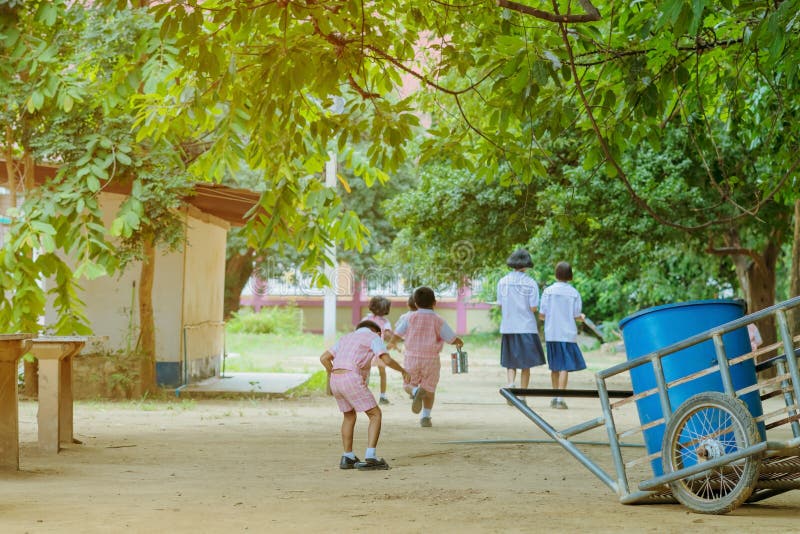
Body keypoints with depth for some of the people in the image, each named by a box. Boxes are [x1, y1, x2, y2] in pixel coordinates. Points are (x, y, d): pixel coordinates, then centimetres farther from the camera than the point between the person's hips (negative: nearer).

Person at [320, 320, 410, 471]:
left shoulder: (346, 338, 27)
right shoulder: (374, 337, 7)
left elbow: (323, 358, 24)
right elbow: (387, 360, -7)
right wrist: (403, 370, 10)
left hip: (336, 381, 7)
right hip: (352, 381, -7)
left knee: (349, 416, 27)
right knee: (376, 415, 4)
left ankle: (348, 458, 25)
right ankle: (370, 458, -8)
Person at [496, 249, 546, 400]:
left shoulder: (503, 282, 2)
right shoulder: (531, 283, -7)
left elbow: (500, 305, 3)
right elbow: (534, 308, -9)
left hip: (508, 328, 2)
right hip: (527, 327, -2)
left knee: (510, 362, 12)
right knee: (526, 364, 7)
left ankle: (510, 383, -15)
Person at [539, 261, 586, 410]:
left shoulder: (548, 291, -1)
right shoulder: (574, 293, -4)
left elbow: (541, 315, -1)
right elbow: (577, 316, -2)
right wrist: (582, 317, 20)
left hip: (551, 334, 3)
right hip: (568, 335, -2)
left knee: (555, 367, 14)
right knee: (564, 367, -3)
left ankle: (555, 396, 22)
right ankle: (560, 398, -12)